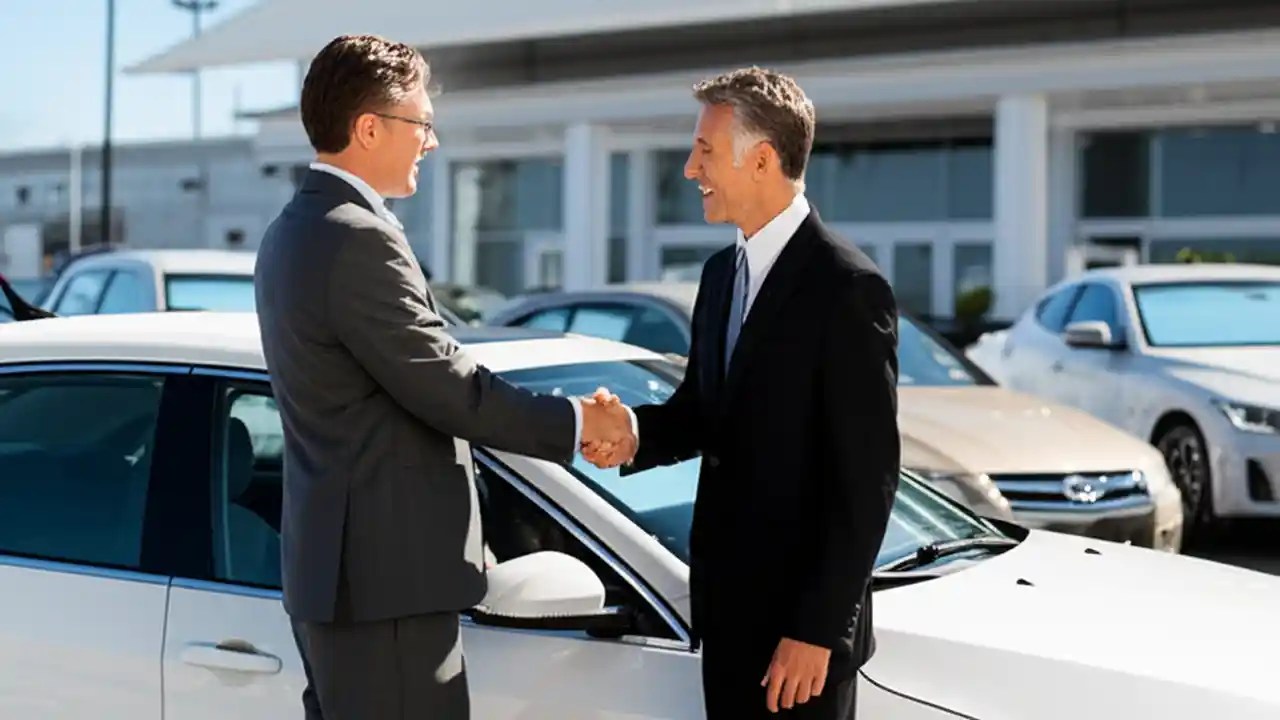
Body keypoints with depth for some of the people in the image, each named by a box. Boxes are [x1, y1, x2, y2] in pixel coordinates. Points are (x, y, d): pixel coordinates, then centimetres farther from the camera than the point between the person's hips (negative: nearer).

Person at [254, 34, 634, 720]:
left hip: (334, 562, 10)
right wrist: (575, 421, -4)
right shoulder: (359, 239, -18)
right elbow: (446, 386, -17)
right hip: (386, 571, -10)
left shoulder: (295, 230, 14)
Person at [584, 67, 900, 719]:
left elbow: (867, 479, -17)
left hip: (800, 618, -7)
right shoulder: (722, 273, 10)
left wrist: (817, 628, -18)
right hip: (725, 604, 7)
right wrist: (636, 433, -5)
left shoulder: (847, 288, -15)